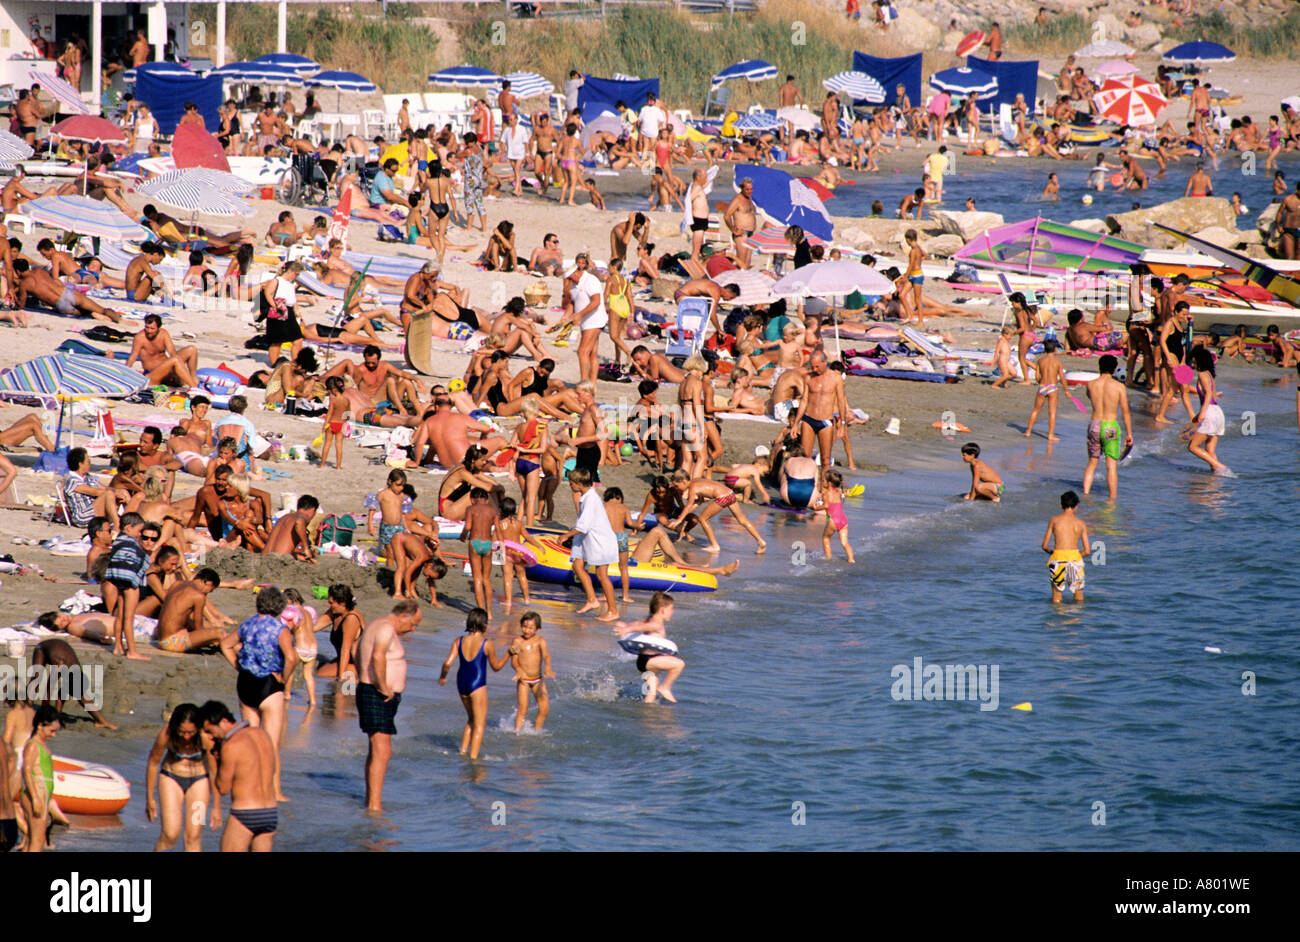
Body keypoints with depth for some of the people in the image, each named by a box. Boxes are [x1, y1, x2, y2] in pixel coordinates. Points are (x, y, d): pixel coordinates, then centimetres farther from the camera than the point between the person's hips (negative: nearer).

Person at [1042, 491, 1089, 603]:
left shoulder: (1054, 520, 6)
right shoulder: (1081, 524, 7)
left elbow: (1045, 546, 8)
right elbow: (1087, 551, 7)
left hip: (1057, 557, 0)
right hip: (1075, 557, 0)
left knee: (1056, 597, 10)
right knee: (1079, 596, 14)